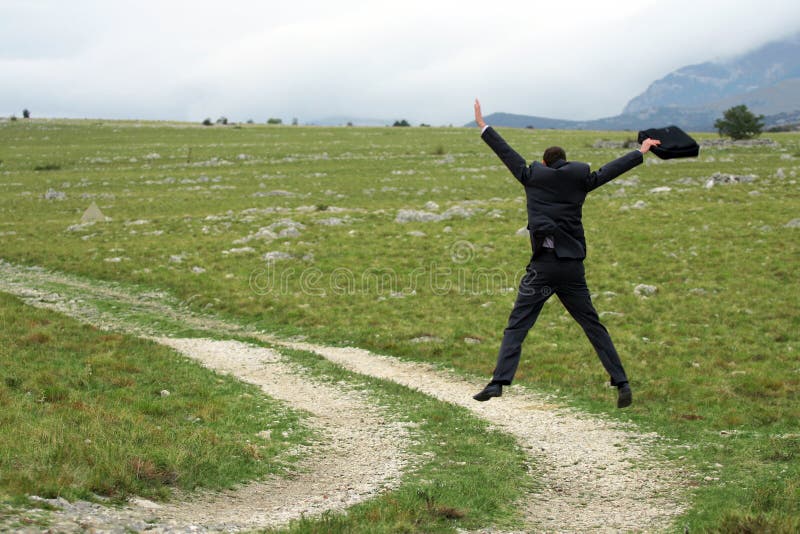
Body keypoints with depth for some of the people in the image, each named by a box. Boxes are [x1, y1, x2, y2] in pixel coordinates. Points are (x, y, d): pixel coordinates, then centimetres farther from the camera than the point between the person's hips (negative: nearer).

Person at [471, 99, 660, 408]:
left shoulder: (532, 176, 5)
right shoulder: (580, 179, 7)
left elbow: (507, 154, 13)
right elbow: (611, 170, 16)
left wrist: (483, 127, 24)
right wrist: (641, 152, 30)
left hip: (542, 267, -2)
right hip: (572, 267, 2)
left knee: (516, 328, -2)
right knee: (593, 327, 9)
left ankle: (498, 382, -14)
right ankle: (621, 383, 8)